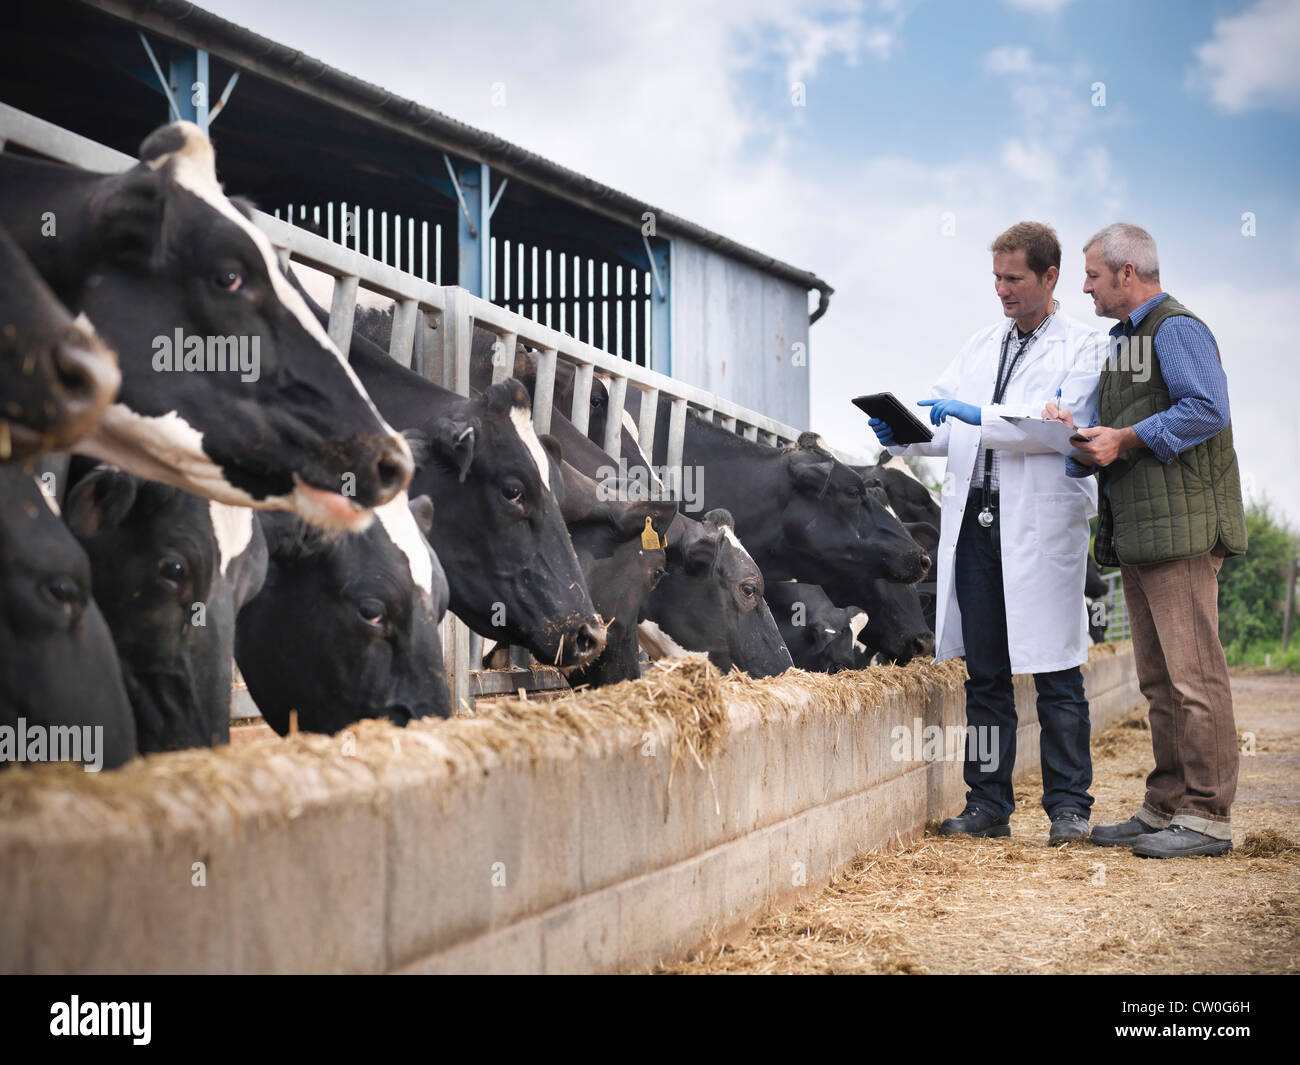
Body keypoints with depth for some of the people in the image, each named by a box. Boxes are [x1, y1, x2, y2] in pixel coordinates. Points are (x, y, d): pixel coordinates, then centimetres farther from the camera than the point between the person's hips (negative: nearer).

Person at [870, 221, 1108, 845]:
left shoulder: (1083, 349, 2)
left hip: (1041, 524, -5)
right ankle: (988, 804, 14)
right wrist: (901, 434, -3)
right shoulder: (979, 348, 20)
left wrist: (981, 415, -20)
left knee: (1055, 674, -2)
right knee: (984, 672, 8)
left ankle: (1068, 805, 6)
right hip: (975, 520, 5)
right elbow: (945, 427, 18)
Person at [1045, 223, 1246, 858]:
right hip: (1136, 531, 10)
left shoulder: (1177, 329, -6)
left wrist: (1126, 438, -16)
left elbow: (1207, 410, -19)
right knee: (1158, 679, 12)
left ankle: (1207, 816, -6)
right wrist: (1080, 432, 9)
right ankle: (1165, 808, 17)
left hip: (1182, 526, -10)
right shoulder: (1124, 340, 24)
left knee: (1193, 673, -9)